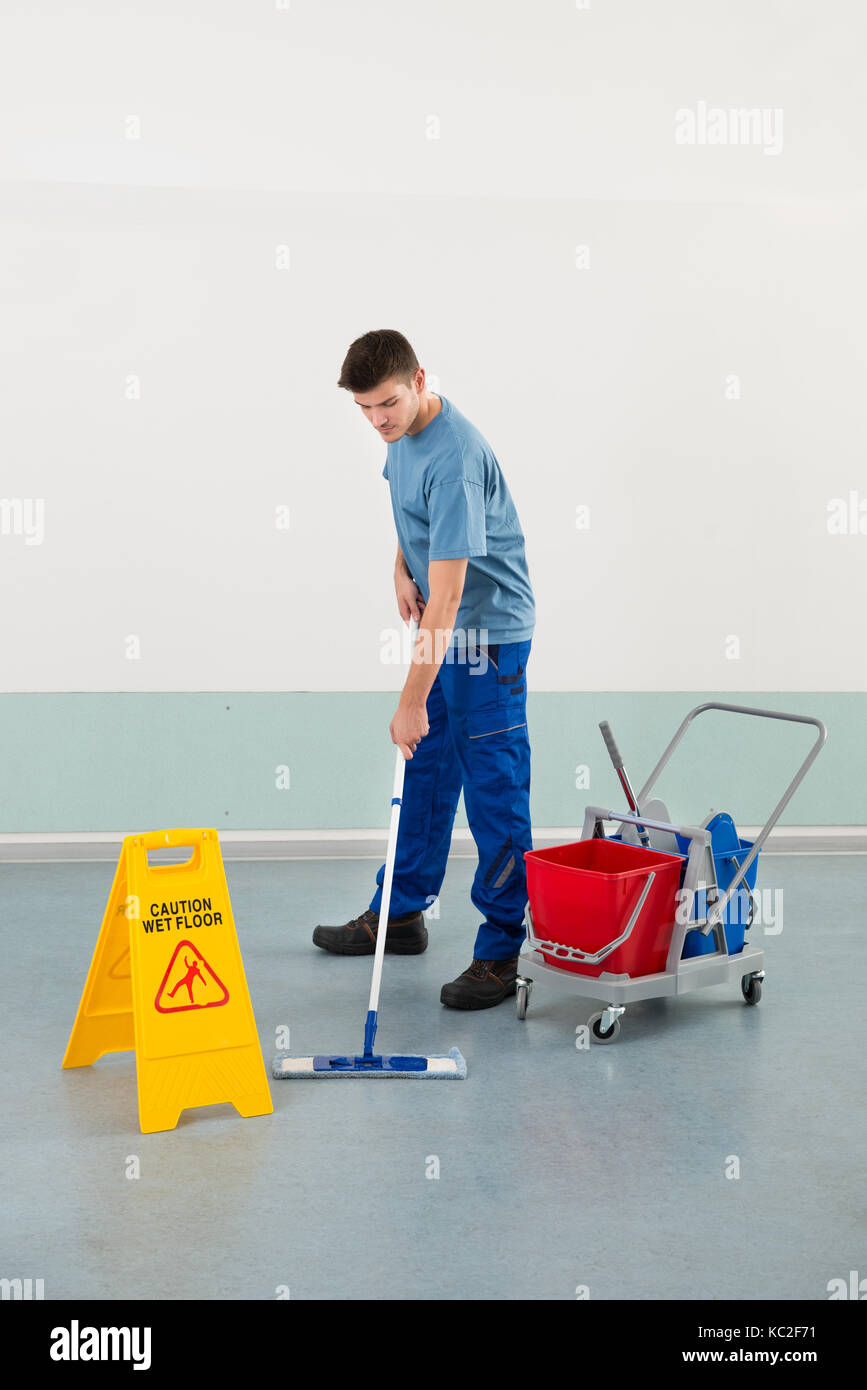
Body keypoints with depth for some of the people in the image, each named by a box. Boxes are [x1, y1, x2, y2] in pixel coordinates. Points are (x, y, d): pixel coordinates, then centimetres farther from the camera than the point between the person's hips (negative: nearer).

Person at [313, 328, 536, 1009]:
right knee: (426, 769, 17)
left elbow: (447, 595, -31)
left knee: (493, 789, -5)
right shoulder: (404, 431, 0)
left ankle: (503, 952, 2)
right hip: (444, 625, 9)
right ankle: (400, 913, 30)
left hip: (489, 628, -9)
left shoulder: (453, 462, -29)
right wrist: (402, 565, 6)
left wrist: (413, 701, -30)